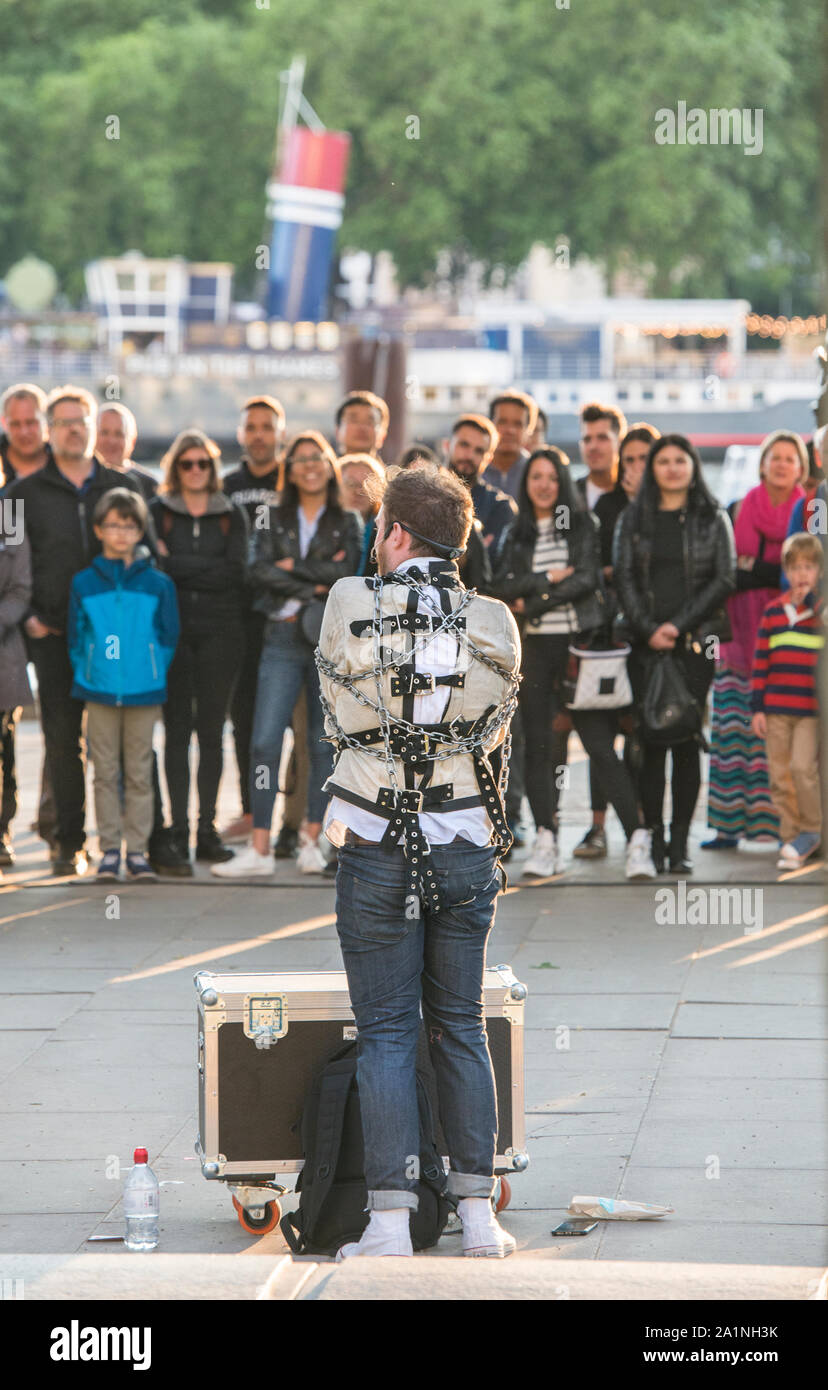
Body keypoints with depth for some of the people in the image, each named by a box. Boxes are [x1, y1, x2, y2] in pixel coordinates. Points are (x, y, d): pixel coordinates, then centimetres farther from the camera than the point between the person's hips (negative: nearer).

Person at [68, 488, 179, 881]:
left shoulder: (158, 584, 1)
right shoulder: (84, 583, 2)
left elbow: (169, 638, 5)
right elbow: (75, 639, 6)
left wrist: (155, 678, 1)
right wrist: (88, 677, 1)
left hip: (144, 694, 0)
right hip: (100, 694, 0)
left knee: (140, 773, 3)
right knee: (105, 772, 4)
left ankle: (137, 850, 9)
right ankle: (109, 850, 10)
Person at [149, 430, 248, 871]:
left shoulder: (233, 515, 11)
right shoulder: (158, 511, 8)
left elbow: (236, 571, -3)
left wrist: (178, 565, -8)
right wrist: (210, 570, -11)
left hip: (218, 633, 1)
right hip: (173, 630, -1)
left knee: (211, 731, 2)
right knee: (177, 730, -1)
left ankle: (207, 829, 6)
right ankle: (178, 831, 0)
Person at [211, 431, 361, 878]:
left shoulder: (347, 522, 8)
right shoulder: (275, 522, 12)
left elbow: (348, 572, -8)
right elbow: (259, 572, -3)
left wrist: (292, 566, -6)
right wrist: (315, 584, -9)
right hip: (283, 638, 1)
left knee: (324, 742, 2)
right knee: (264, 741, -8)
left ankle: (311, 841, 11)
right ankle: (259, 848, -9)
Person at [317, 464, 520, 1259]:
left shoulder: (351, 606, -9)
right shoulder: (494, 625, -1)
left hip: (377, 852, -2)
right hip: (467, 847, 3)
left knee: (385, 1034, 2)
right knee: (460, 1028, 12)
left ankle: (390, 1223, -2)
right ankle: (478, 1214, 10)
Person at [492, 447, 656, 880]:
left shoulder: (582, 525, 6)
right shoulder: (517, 535, 15)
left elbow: (586, 580, -7)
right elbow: (500, 587, 1)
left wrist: (530, 603, -6)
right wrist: (548, 578, -10)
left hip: (578, 642, -3)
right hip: (535, 647, 3)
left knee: (600, 744, -9)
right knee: (539, 746, -1)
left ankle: (637, 838, -9)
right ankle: (546, 842, 4)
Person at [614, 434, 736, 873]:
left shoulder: (713, 519, 7)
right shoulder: (633, 519, 10)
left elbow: (724, 580, 1)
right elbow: (623, 579, 4)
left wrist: (679, 625, -9)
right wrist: (648, 630, -9)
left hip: (696, 641, -1)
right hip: (645, 643, 1)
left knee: (687, 739, -3)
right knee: (652, 739, -4)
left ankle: (680, 842, 0)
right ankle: (653, 838, -2)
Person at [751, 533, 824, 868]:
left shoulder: (823, 609, 2)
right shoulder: (774, 611, 9)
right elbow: (761, 661, 10)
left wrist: (811, 600, -18)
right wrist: (757, 707, 7)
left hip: (812, 709, -3)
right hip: (776, 708, 3)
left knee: (803, 767, -14)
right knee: (780, 775, 5)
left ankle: (810, 830, 5)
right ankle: (791, 839, 15)